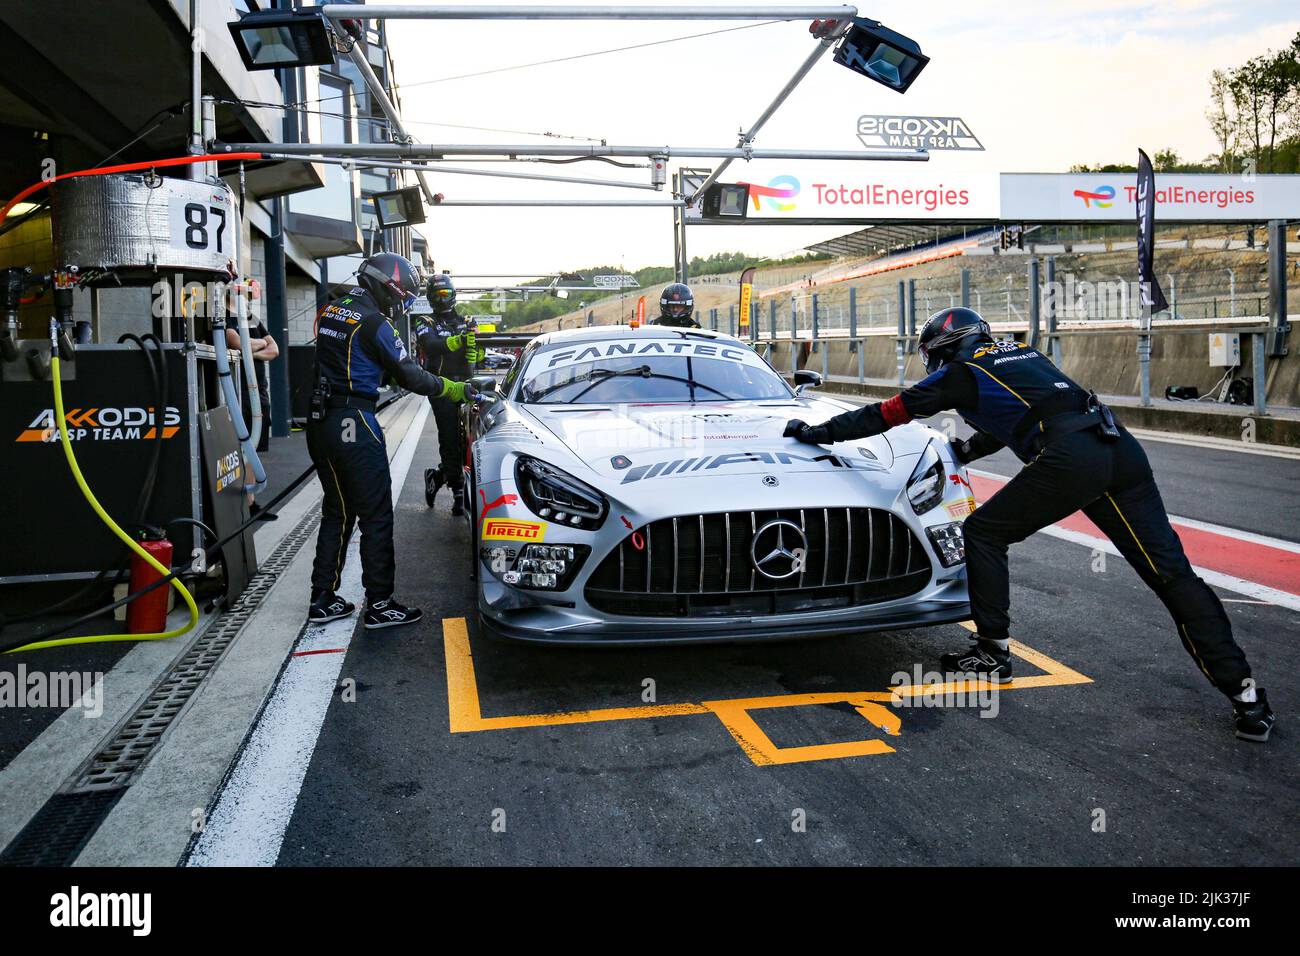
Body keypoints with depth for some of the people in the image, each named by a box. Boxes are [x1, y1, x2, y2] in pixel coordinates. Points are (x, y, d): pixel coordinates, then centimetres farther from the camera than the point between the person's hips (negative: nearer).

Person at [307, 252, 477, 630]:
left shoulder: (330, 311, 12)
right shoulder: (374, 322, -12)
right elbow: (409, 376, -10)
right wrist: (454, 389, 4)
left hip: (320, 423, 9)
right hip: (354, 426, -9)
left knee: (337, 513, 17)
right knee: (376, 517, 0)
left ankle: (323, 600, 20)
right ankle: (379, 605, 5)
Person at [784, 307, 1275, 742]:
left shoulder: (959, 372, 11)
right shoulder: (1021, 353, 31)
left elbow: (885, 414, 15)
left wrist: (816, 431, 24)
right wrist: (968, 449, 55)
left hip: (1069, 461, -7)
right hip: (1121, 449, 7)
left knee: (983, 533, 12)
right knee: (1171, 572, 6)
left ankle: (993, 652, 14)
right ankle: (1244, 692, 5)